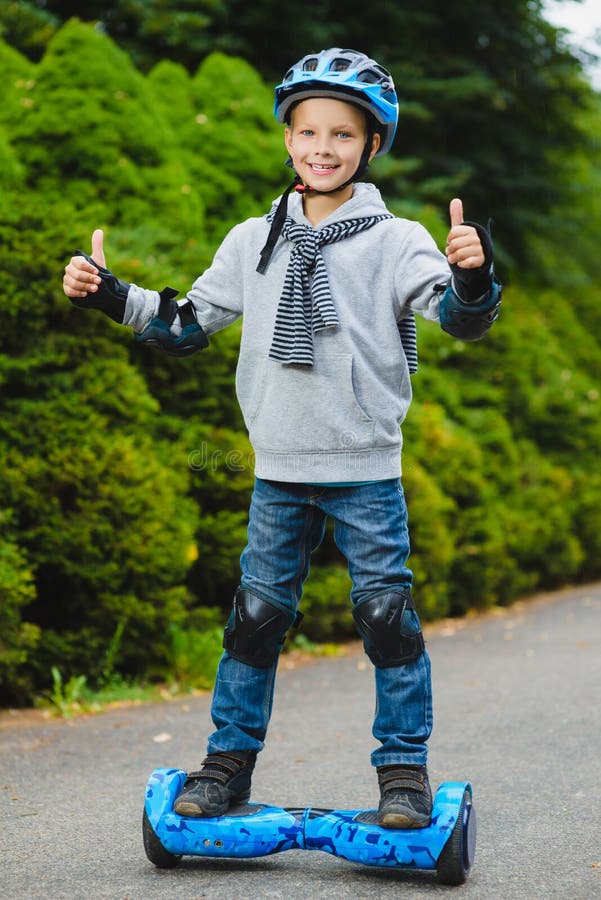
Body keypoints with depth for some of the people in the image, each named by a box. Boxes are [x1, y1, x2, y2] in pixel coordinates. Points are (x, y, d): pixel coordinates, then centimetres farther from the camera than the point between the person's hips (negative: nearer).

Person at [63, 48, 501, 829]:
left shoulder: (395, 241, -4)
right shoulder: (254, 242, 8)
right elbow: (185, 327, 15)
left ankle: (404, 768, 13)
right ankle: (229, 763, 18)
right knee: (256, 613, 6)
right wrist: (106, 295, 4)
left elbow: (462, 320, -15)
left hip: (367, 472, -3)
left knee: (387, 614, 0)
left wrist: (473, 276, -37)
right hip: (280, 472, 3)